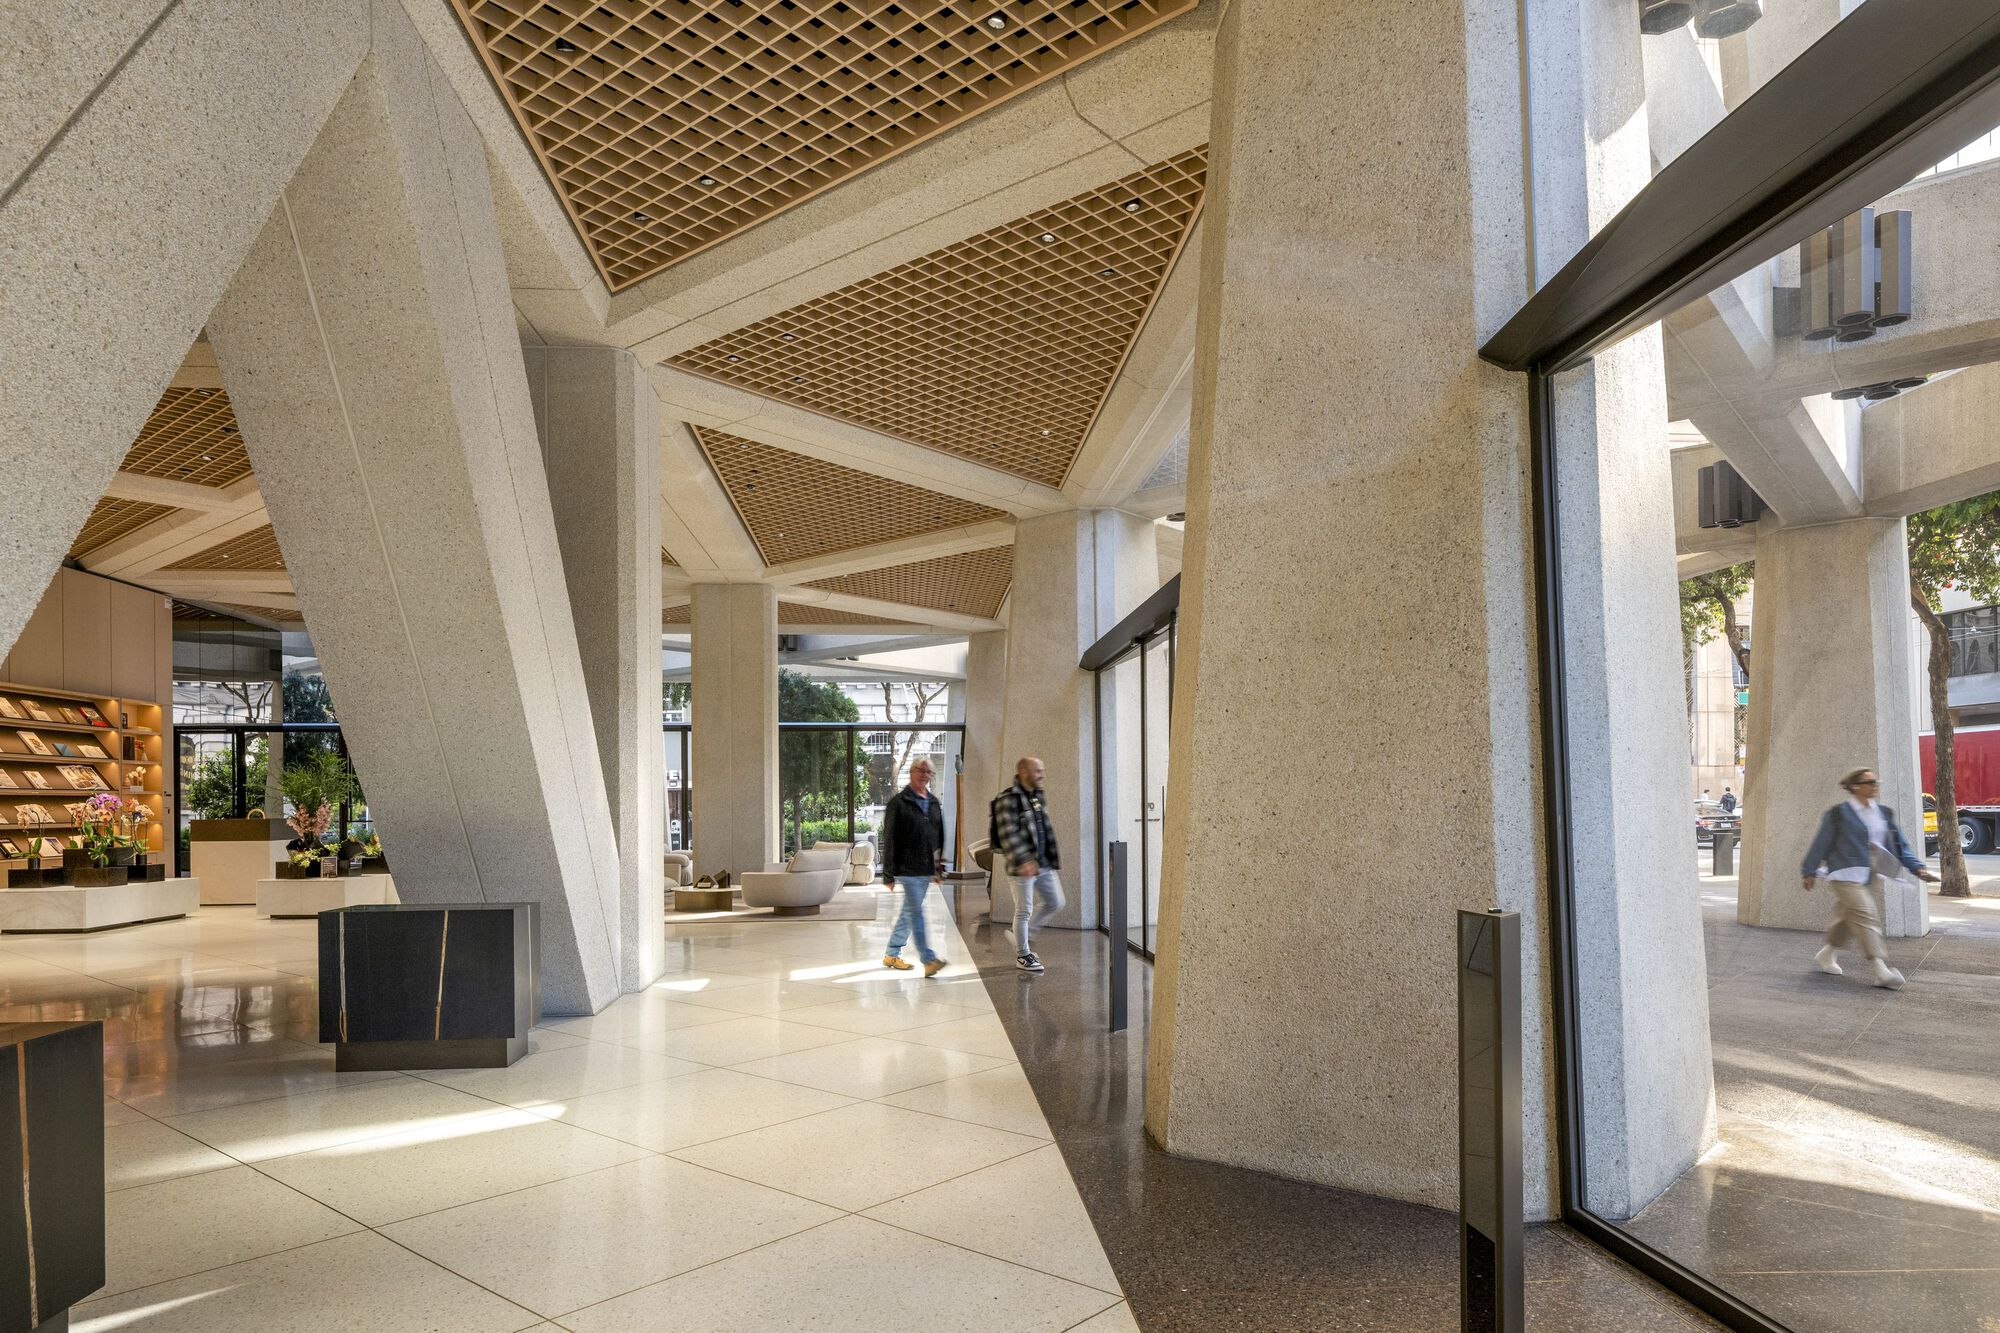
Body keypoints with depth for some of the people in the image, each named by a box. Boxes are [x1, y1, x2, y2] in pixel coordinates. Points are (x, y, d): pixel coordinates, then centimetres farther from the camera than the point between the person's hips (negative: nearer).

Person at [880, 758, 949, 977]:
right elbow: (889, 839, -8)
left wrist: (939, 864, 17)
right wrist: (888, 873, -10)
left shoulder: (935, 803, 15)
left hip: (926, 870, 7)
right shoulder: (899, 802, -6)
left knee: (909, 913, 15)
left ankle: (892, 954, 26)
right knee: (916, 913, -11)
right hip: (908, 869, -7)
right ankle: (929, 960, -14)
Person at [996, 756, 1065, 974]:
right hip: (1023, 866, -8)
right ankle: (1023, 955, 17)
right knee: (1024, 911, 2)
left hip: (1044, 864, 8)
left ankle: (1025, 934, 30)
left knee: (1055, 902, 13)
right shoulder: (1009, 799, -15)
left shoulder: (1039, 796, 11)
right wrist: (1024, 861, -28)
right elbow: (1008, 835, -21)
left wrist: (1054, 854, 20)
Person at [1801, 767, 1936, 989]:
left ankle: (1825, 955, 33)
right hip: (1844, 874, -7)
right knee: (1865, 916, -16)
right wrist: (1810, 872, 0)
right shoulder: (1839, 813, -8)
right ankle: (1881, 971, -20)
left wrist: (1917, 868, 1)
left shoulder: (1883, 813, 11)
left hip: (1865, 877, 7)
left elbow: (1898, 844, 12)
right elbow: (1821, 843, -3)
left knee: (1847, 920, 14)